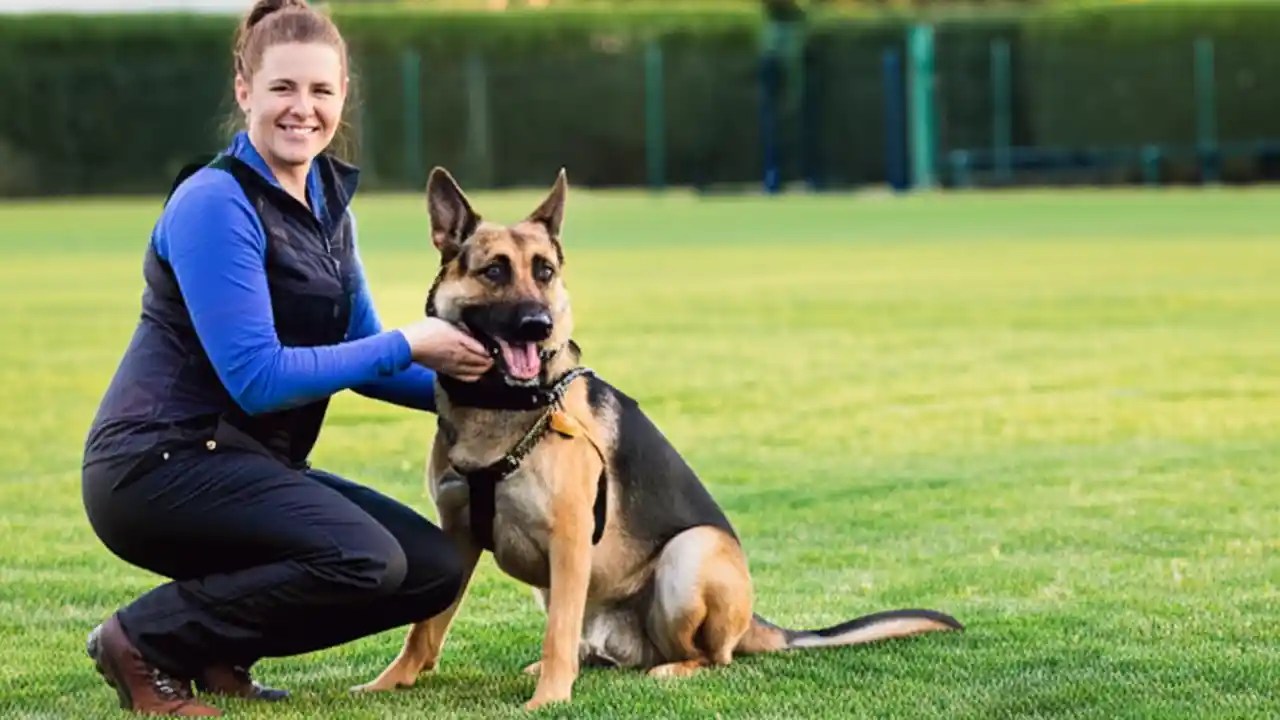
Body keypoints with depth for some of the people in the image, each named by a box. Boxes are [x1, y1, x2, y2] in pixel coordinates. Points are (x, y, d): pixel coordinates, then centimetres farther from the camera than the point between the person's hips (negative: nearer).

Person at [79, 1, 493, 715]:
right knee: (364, 559, -27)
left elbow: (361, 353, 17)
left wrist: (469, 390, 2)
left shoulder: (328, 199, 10)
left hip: (248, 466, 9)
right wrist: (407, 346, -17)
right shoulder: (215, 204, -17)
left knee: (435, 568, 0)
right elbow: (257, 377, -21)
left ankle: (214, 651, 6)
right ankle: (143, 642, -11)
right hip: (160, 462, -9)